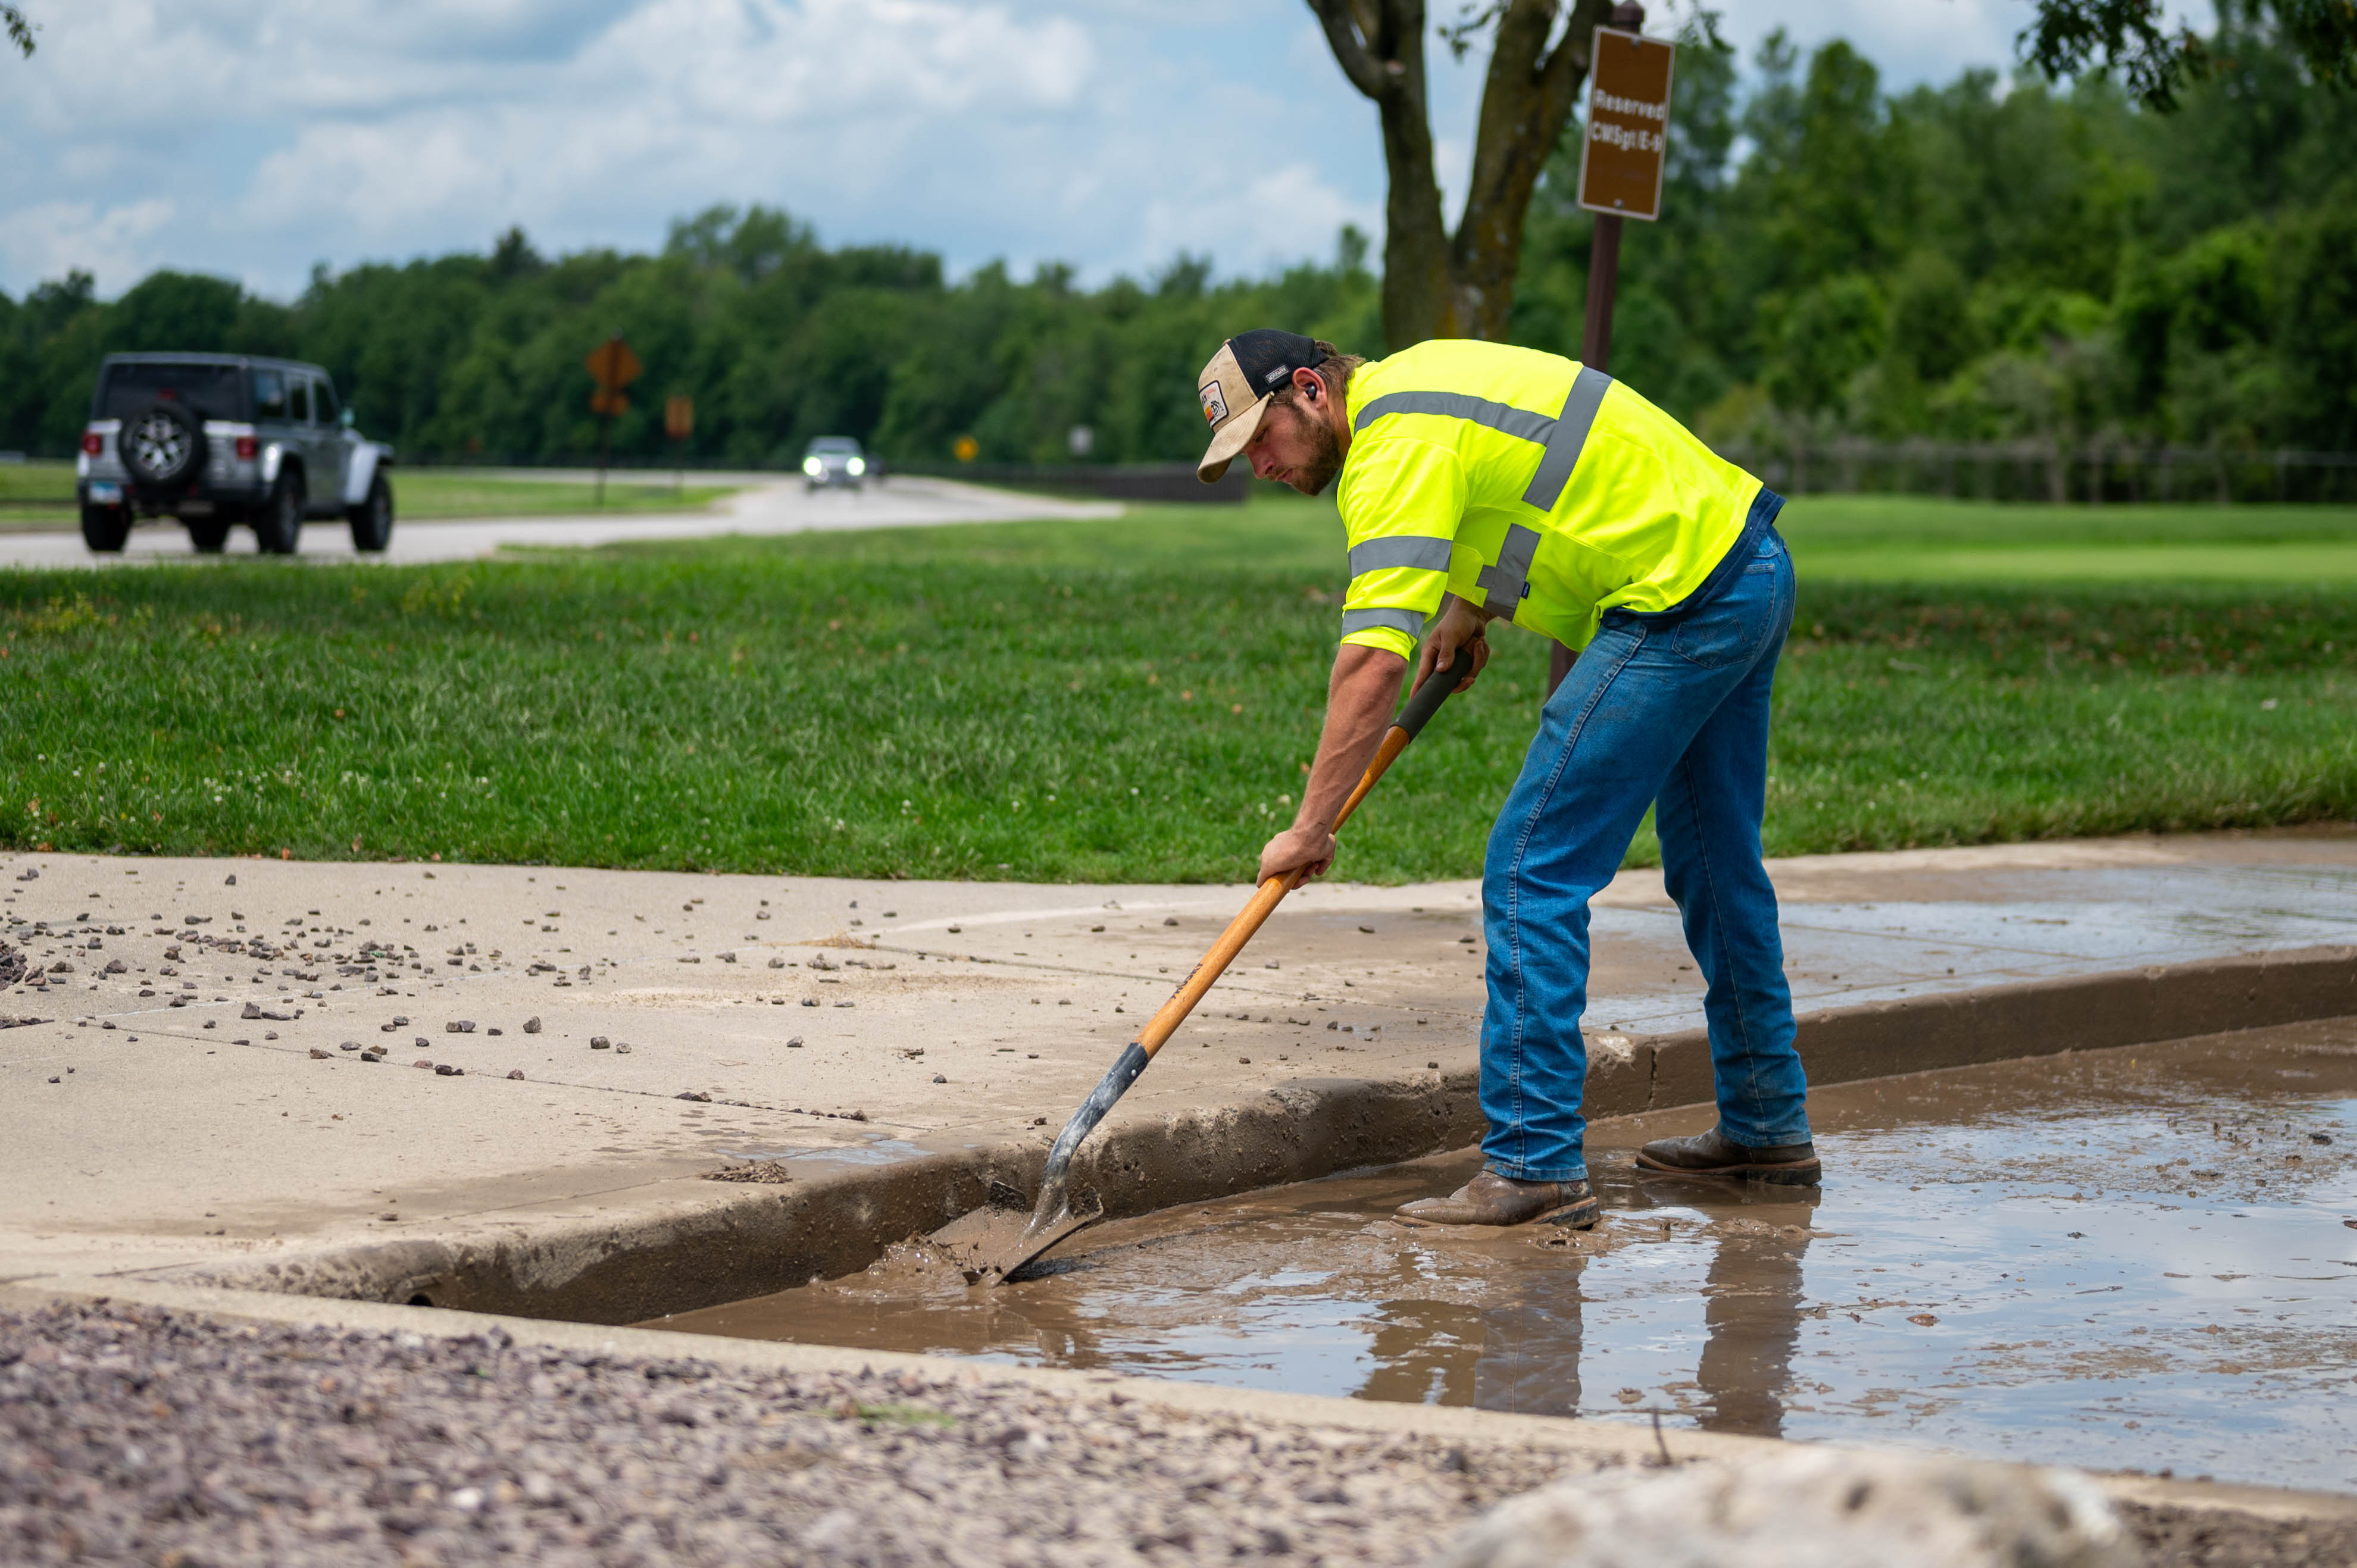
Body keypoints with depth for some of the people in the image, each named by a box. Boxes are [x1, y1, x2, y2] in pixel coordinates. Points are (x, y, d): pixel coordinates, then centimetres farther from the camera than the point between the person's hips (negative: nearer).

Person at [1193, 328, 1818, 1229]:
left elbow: (1374, 660, -26)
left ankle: (1535, 1163, -11)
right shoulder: (1416, 375, 13)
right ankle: (1768, 1126, 33)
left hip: (1678, 604, -11)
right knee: (1714, 864, 21)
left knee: (1532, 872, -10)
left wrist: (1311, 828, -23)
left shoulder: (1397, 447, -18)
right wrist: (1471, 605, 20)